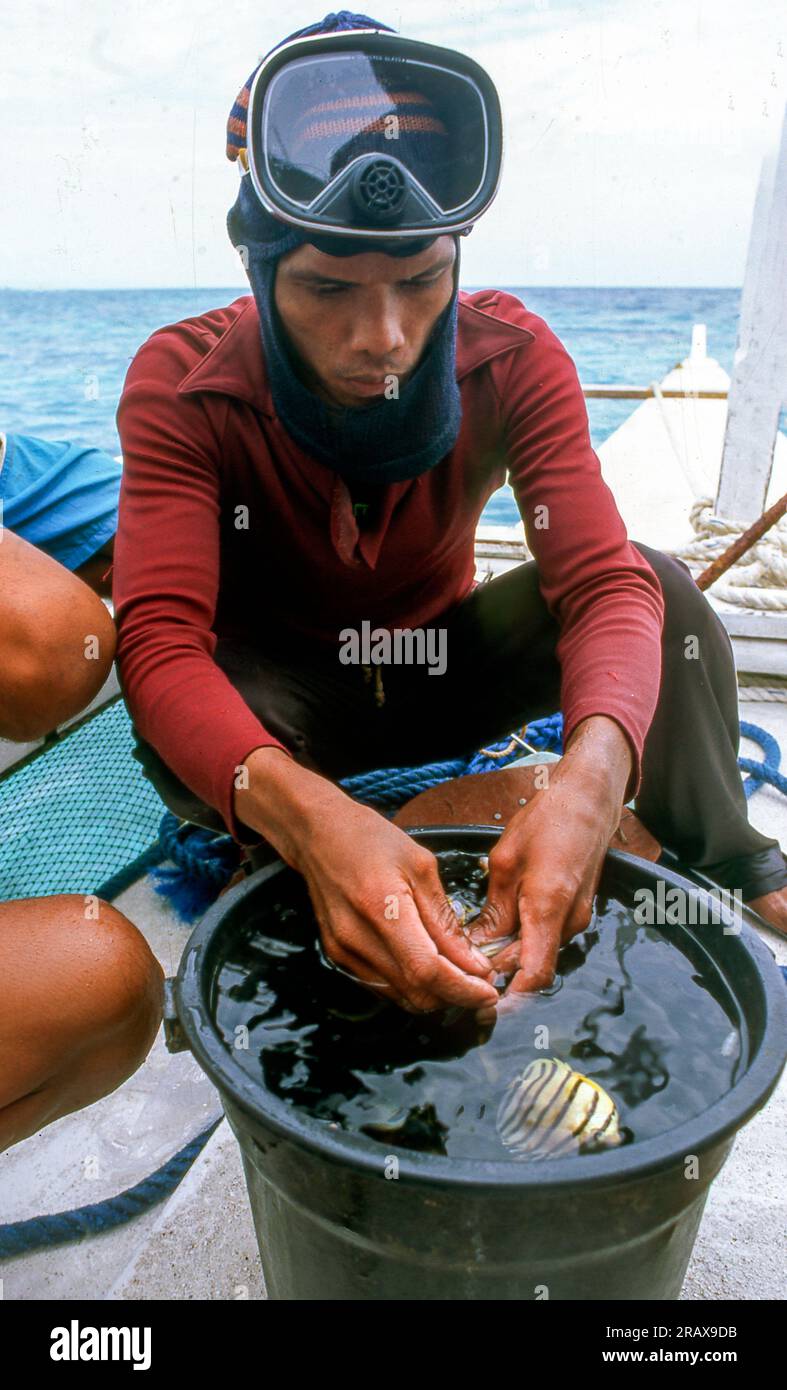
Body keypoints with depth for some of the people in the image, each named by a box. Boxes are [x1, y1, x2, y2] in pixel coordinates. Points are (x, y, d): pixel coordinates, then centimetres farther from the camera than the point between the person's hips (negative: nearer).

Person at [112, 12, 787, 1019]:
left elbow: (606, 584, -27)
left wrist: (590, 776, -50)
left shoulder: (516, 359, -18)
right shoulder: (181, 384, -23)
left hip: (448, 667, 2)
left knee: (659, 578, -20)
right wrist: (309, 816, -55)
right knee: (181, 743, -36)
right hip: (282, 694, -1)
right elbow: (160, 640, -35)